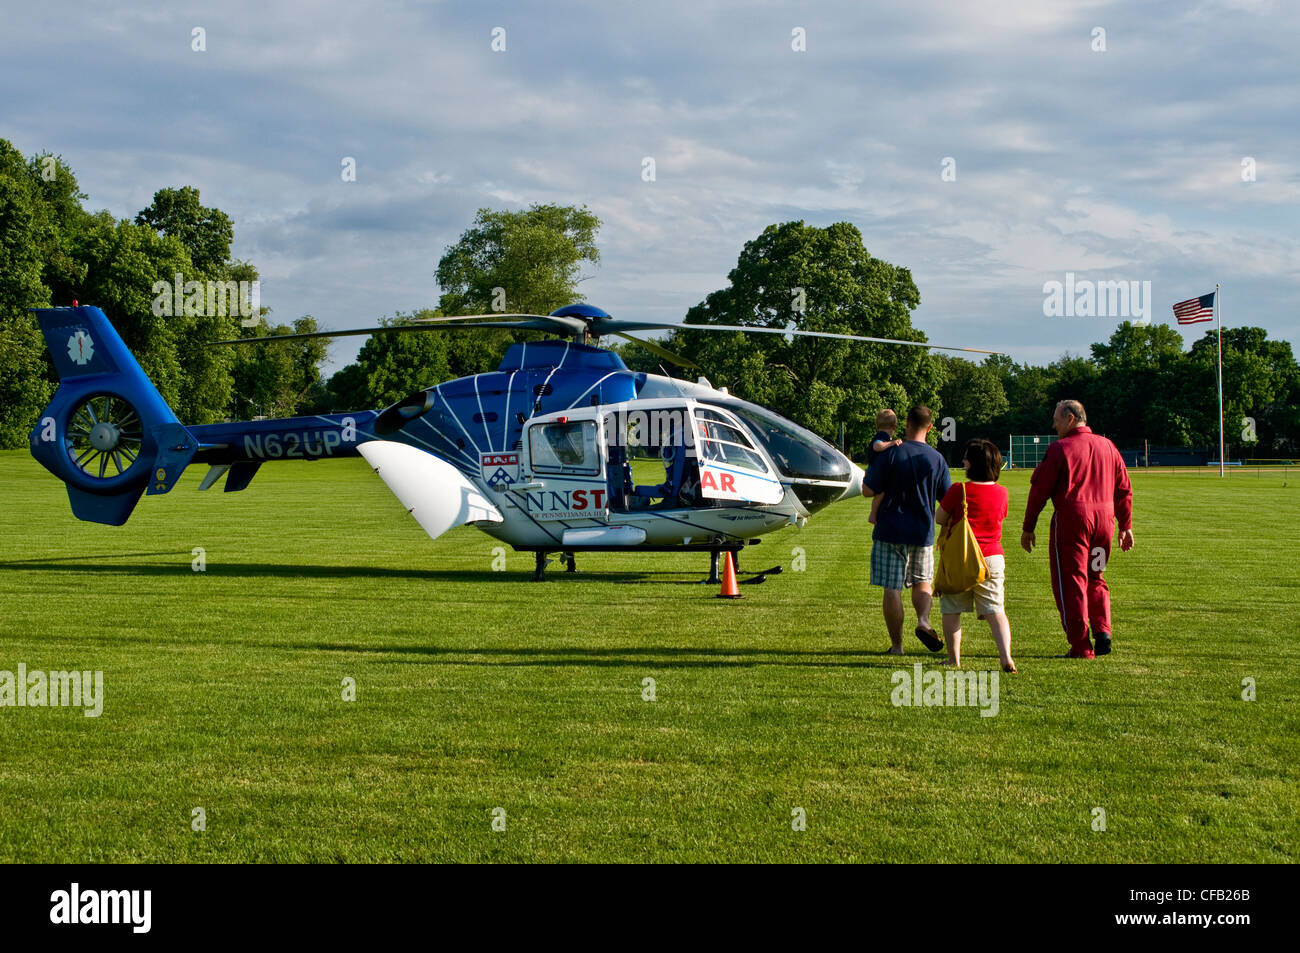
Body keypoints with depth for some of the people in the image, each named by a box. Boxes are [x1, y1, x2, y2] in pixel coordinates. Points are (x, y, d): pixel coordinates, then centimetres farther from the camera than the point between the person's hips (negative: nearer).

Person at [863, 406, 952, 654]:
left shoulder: (890, 454, -9)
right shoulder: (937, 459, -1)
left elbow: (868, 490, -9)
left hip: (890, 531, -2)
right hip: (923, 533, 2)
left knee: (892, 589, 3)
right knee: (922, 582, 19)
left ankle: (896, 645, 5)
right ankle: (923, 620, -8)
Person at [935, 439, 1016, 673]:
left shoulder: (958, 490, -13)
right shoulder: (1001, 492, 1)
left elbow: (939, 518, -2)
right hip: (992, 557, 3)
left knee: (951, 610, 11)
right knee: (995, 610, 2)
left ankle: (954, 659, 14)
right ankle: (1006, 657, -14)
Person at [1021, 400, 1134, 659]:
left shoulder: (1060, 449, -5)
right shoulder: (1107, 446, 12)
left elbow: (1040, 489, -6)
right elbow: (1123, 489, 14)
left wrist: (1028, 528, 0)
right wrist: (1126, 526, 20)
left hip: (1071, 518, -5)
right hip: (1104, 517, 5)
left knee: (1071, 581, 1)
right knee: (1095, 578, 20)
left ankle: (1081, 645, -2)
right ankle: (1102, 630, 3)